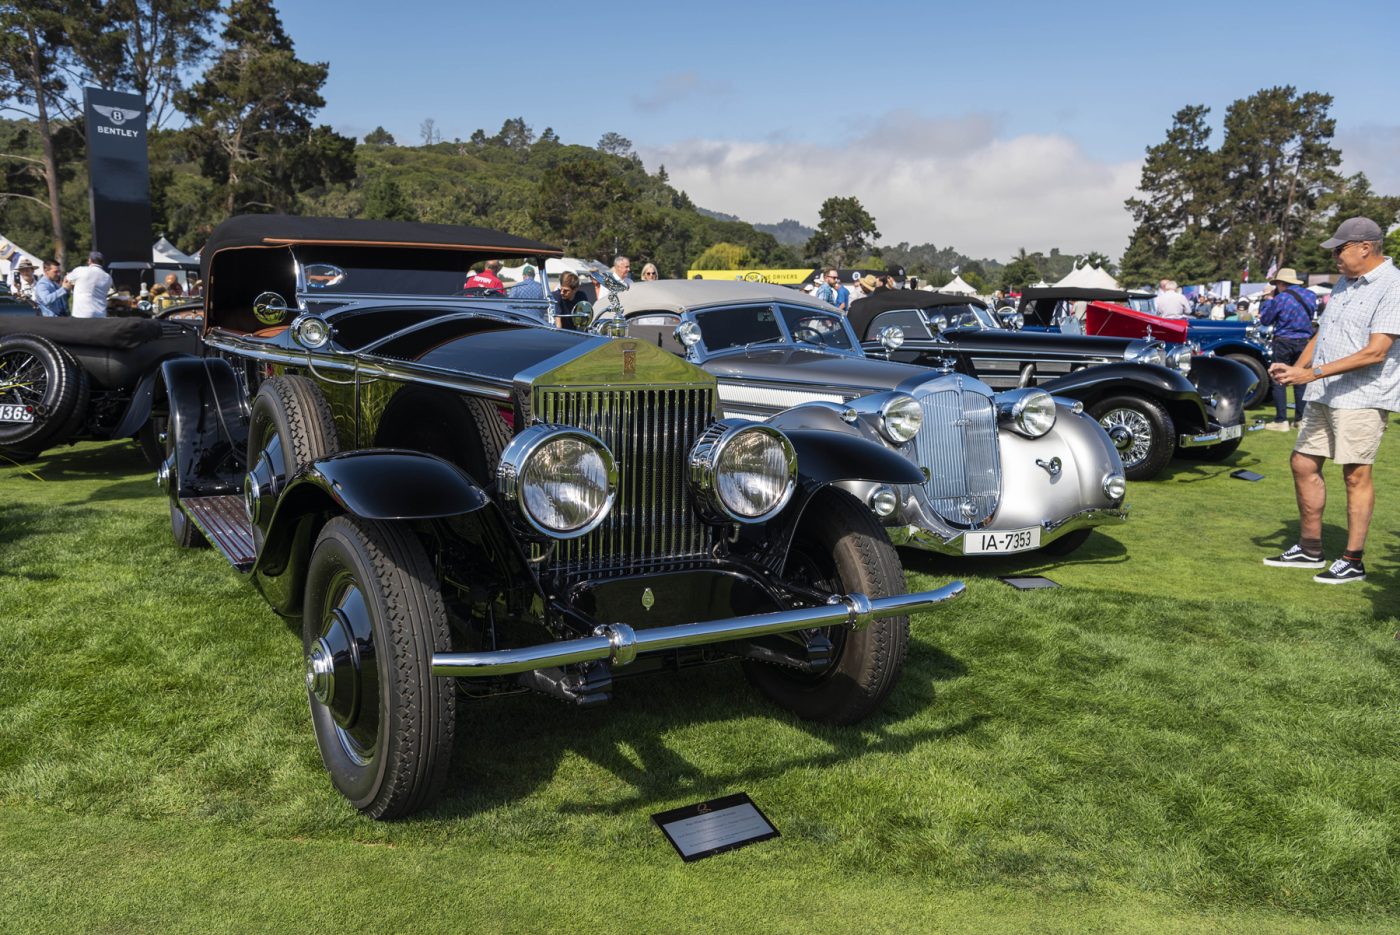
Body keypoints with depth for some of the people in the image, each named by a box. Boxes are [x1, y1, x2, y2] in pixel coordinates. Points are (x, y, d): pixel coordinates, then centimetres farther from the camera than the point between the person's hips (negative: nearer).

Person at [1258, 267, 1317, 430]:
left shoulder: (1281, 298, -11)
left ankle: (1281, 421, -3)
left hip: (1283, 343, -5)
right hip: (1304, 343, 5)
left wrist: (1268, 300, 10)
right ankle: (1300, 418, 13)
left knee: (1279, 381, 0)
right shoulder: (1310, 296, 6)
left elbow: (1265, 319, -2)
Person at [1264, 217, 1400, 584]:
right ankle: (1310, 549, 22)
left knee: (1356, 475, -3)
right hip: (1323, 395, 9)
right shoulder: (1345, 283, 15)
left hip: (1362, 398, -9)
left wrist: (1313, 373, -22)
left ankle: (1353, 562, 7)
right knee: (1303, 464, 10)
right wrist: (1295, 367, 4)